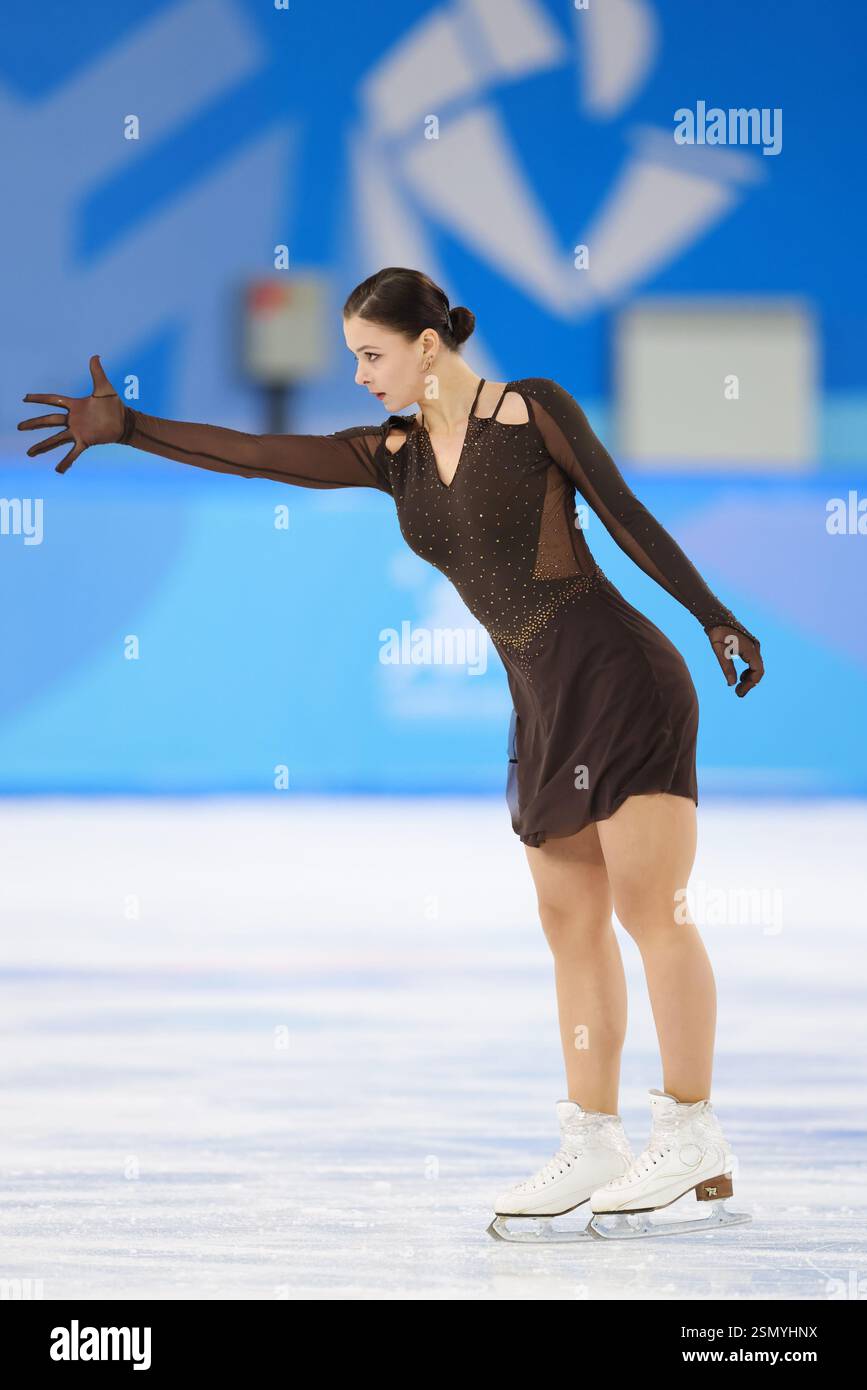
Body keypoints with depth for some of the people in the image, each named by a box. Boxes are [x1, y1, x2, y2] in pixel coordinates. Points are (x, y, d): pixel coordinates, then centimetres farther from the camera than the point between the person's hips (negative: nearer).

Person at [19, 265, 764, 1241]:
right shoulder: (392, 455, 10)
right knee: (571, 926, 8)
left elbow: (628, 517, -1)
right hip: (543, 710, 7)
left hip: (618, 677, -7)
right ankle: (594, 1140, 13)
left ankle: (692, 1132, -5)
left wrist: (715, 619, 0)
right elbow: (259, 455, 4)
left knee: (649, 905, -8)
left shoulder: (533, 409, -4)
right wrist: (124, 425, -4)